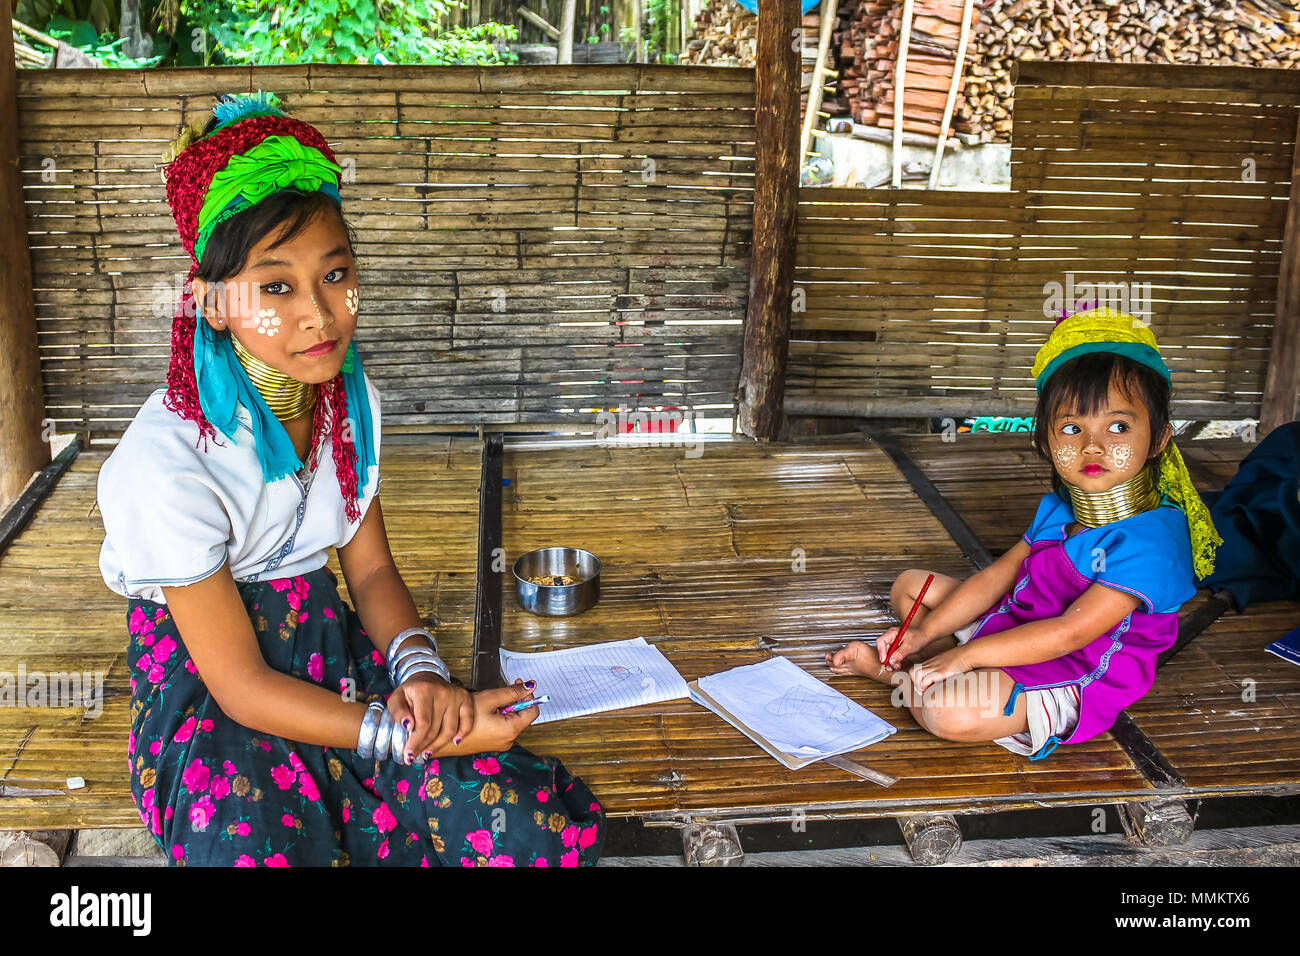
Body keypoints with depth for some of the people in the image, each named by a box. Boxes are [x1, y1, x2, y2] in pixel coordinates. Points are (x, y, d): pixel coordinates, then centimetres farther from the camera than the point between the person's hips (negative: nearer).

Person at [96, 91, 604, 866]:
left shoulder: (349, 396, -3)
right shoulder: (167, 465, -25)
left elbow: (371, 569, 4)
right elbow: (240, 685, -18)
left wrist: (418, 668, -16)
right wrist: (406, 736, -24)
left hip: (331, 658, 5)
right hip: (210, 706, -4)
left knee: (537, 829, -14)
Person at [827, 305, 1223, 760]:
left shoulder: (1149, 542, -28)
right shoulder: (1058, 510, 1)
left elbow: (1071, 631, -29)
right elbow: (998, 574, 5)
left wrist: (967, 654, -26)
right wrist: (924, 632, -5)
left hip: (1072, 680, -9)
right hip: (1011, 622, 9)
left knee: (949, 710, -31)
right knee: (910, 585, 18)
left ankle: (892, 670, -2)